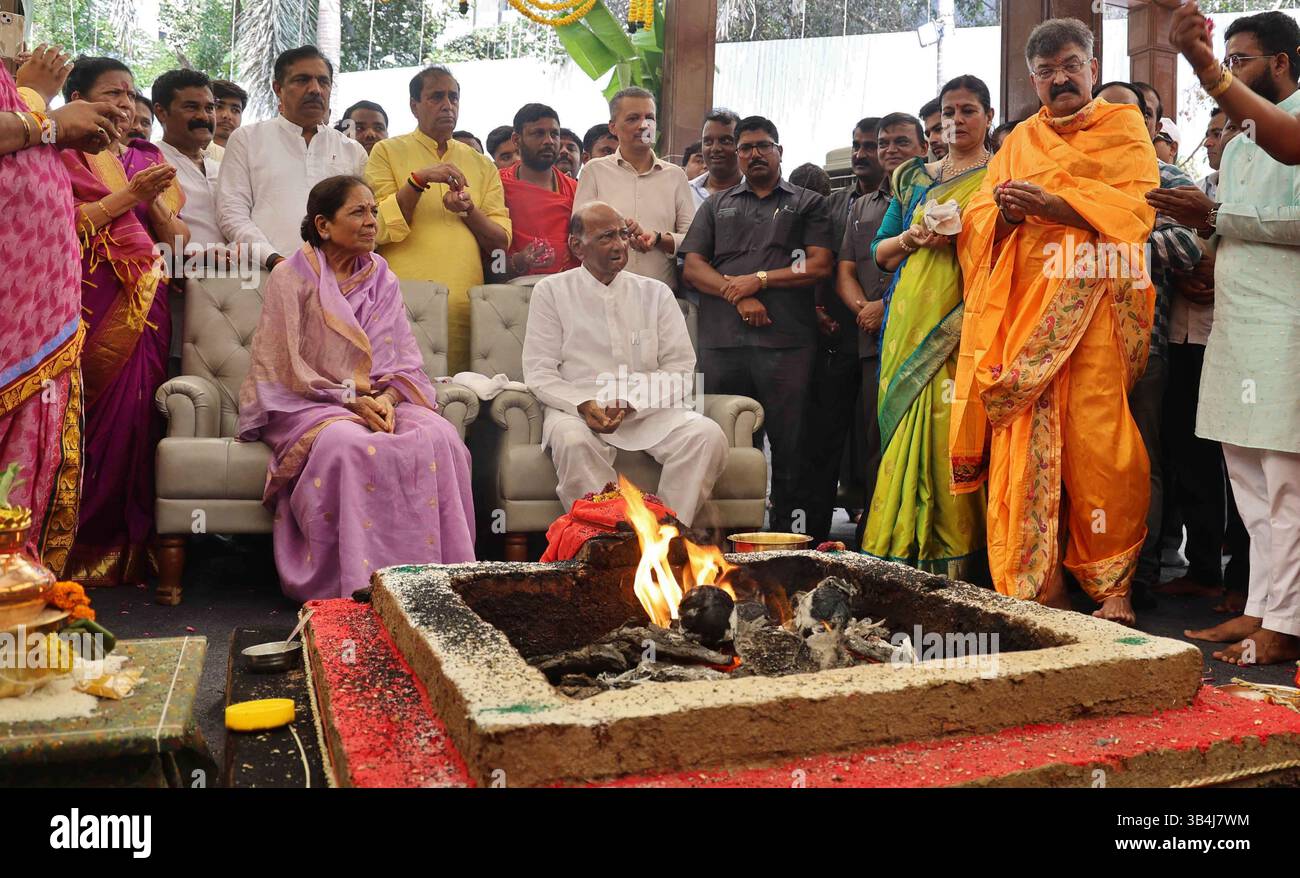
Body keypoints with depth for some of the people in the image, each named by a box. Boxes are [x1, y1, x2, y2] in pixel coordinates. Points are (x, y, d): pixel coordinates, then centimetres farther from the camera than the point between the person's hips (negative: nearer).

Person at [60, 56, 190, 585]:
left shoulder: (149, 158, 20)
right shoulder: (60, 154, 6)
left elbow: (177, 240, 14)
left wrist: (153, 201, -4)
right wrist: (127, 195, -8)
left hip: (144, 308, 4)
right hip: (88, 308, -4)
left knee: (133, 415, -3)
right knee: (86, 417, -8)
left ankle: (126, 550, 4)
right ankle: (78, 550, 1)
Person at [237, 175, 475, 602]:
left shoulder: (382, 279, 13)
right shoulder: (291, 278, -1)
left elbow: (404, 360, 6)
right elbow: (285, 366, -8)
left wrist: (386, 399, -15)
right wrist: (350, 399, -18)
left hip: (378, 402, 4)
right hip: (306, 404, -4)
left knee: (438, 437, -26)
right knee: (348, 445, -38)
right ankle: (356, 585, -29)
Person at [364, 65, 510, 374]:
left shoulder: (482, 165, 19)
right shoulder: (388, 152, 10)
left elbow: (501, 241, 12)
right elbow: (379, 229, -2)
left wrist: (468, 211, -6)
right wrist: (418, 180, -11)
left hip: (464, 303, 3)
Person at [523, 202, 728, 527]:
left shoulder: (656, 293, 13)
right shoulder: (551, 291, 8)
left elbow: (681, 369, 6)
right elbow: (539, 372, 2)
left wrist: (632, 402, -11)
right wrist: (584, 405, -17)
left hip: (649, 411, 2)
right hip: (578, 410, -2)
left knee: (707, 435, -25)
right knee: (571, 440, -36)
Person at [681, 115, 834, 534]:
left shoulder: (808, 203, 17)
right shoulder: (716, 205, 23)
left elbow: (820, 265, 3)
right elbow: (693, 267, 11)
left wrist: (760, 279, -5)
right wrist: (737, 295, -6)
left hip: (787, 340, -2)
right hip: (722, 340, 2)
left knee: (788, 441, -3)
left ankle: (785, 530, 4)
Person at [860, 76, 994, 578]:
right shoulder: (913, 178, 20)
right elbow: (880, 251, 18)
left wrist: (965, 236, -13)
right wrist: (911, 239, -2)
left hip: (965, 323, -4)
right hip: (911, 322, 4)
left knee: (953, 430, -11)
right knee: (905, 428, -1)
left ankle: (956, 563, -5)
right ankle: (903, 552, 5)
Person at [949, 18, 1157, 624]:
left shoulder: (1123, 128, 13)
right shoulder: (1019, 140, 23)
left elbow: (1135, 208, -3)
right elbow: (976, 218, 15)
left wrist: (1052, 203, -15)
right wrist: (1006, 211, -8)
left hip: (1095, 306, -3)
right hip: (1025, 302, 3)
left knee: (1097, 442, -12)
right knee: (1024, 438, -6)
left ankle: (1112, 584, -2)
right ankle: (1037, 584, -1)